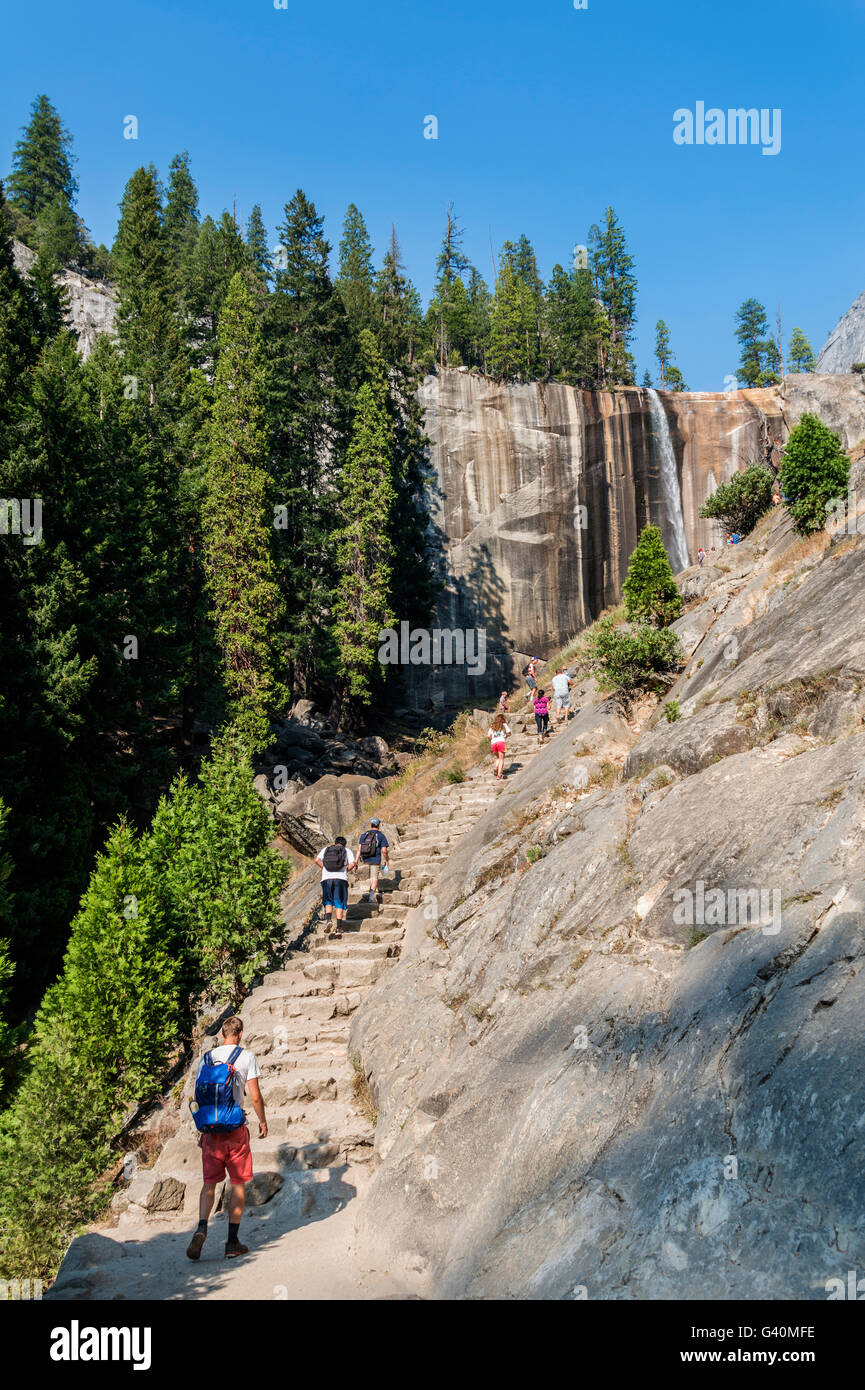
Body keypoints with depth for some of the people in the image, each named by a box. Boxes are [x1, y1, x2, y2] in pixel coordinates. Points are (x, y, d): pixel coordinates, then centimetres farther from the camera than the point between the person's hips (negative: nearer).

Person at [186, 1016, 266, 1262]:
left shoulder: (207, 1056, 7)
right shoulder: (246, 1056, -3)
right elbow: (255, 1096, -5)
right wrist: (263, 1121, 9)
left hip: (211, 1128, 3)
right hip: (236, 1127, -2)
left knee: (209, 1182, 9)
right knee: (238, 1183, 7)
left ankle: (201, 1228, -13)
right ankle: (232, 1241, 8)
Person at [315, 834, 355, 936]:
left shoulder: (326, 849, 20)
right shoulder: (347, 851, 16)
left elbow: (317, 860, 5)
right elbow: (352, 864, 0)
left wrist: (324, 868, 15)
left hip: (326, 878, 1)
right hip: (341, 878, -1)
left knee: (328, 902, 12)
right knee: (339, 904, 3)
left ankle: (329, 920, -12)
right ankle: (338, 928, -3)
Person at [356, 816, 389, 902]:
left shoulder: (364, 834, 6)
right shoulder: (381, 835, -4)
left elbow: (359, 849, 1)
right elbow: (384, 851, -10)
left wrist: (356, 861, 1)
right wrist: (387, 860, 4)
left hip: (364, 859, 4)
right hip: (375, 860, -4)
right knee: (374, 877, 7)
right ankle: (371, 895, -1)